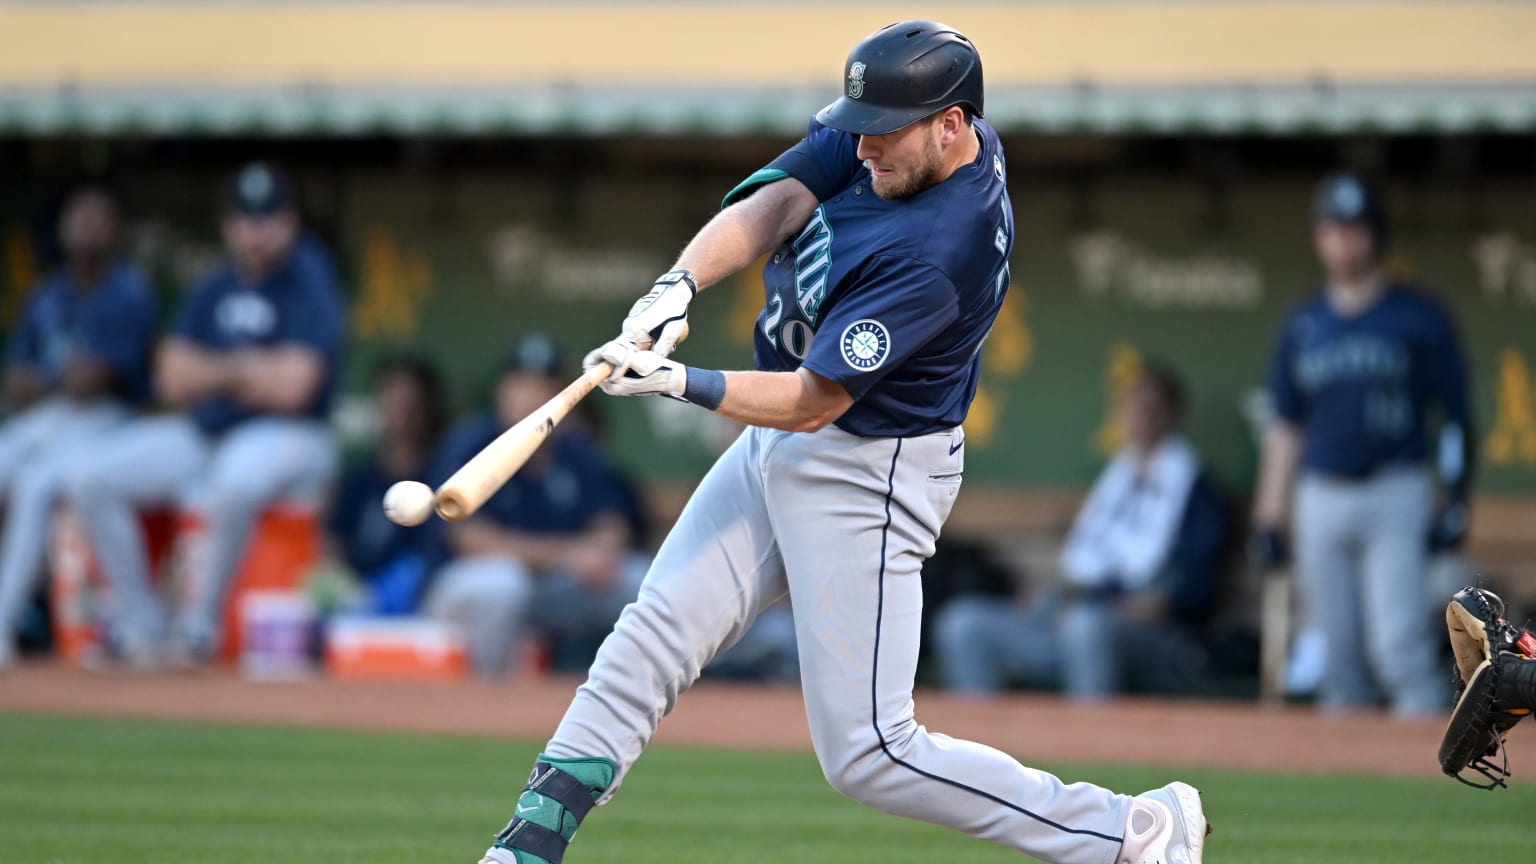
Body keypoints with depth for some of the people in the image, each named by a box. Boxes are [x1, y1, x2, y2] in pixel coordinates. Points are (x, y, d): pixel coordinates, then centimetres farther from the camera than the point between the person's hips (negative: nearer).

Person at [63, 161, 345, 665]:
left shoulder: (309, 287, -11)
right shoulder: (217, 288, 11)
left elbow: (291, 387, -22)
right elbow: (173, 379, 7)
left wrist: (213, 373, -5)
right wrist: (242, 367, -10)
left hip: (285, 436, -7)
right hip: (203, 433, 7)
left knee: (235, 483, -42)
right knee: (91, 480, -8)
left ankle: (199, 624, -22)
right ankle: (141, 626, -4)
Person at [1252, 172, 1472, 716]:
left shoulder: (1419, 319, 1)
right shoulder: (1303, 327, 13)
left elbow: (1455, 419, 0)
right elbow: (1286, 428, 17)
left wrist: (1455, 502, -8)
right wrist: (1268, 520, 11)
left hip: (1395, 494, -4)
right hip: (1321, 501, 4)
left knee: (1399, 642, -15)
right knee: (1335, 650, 4)